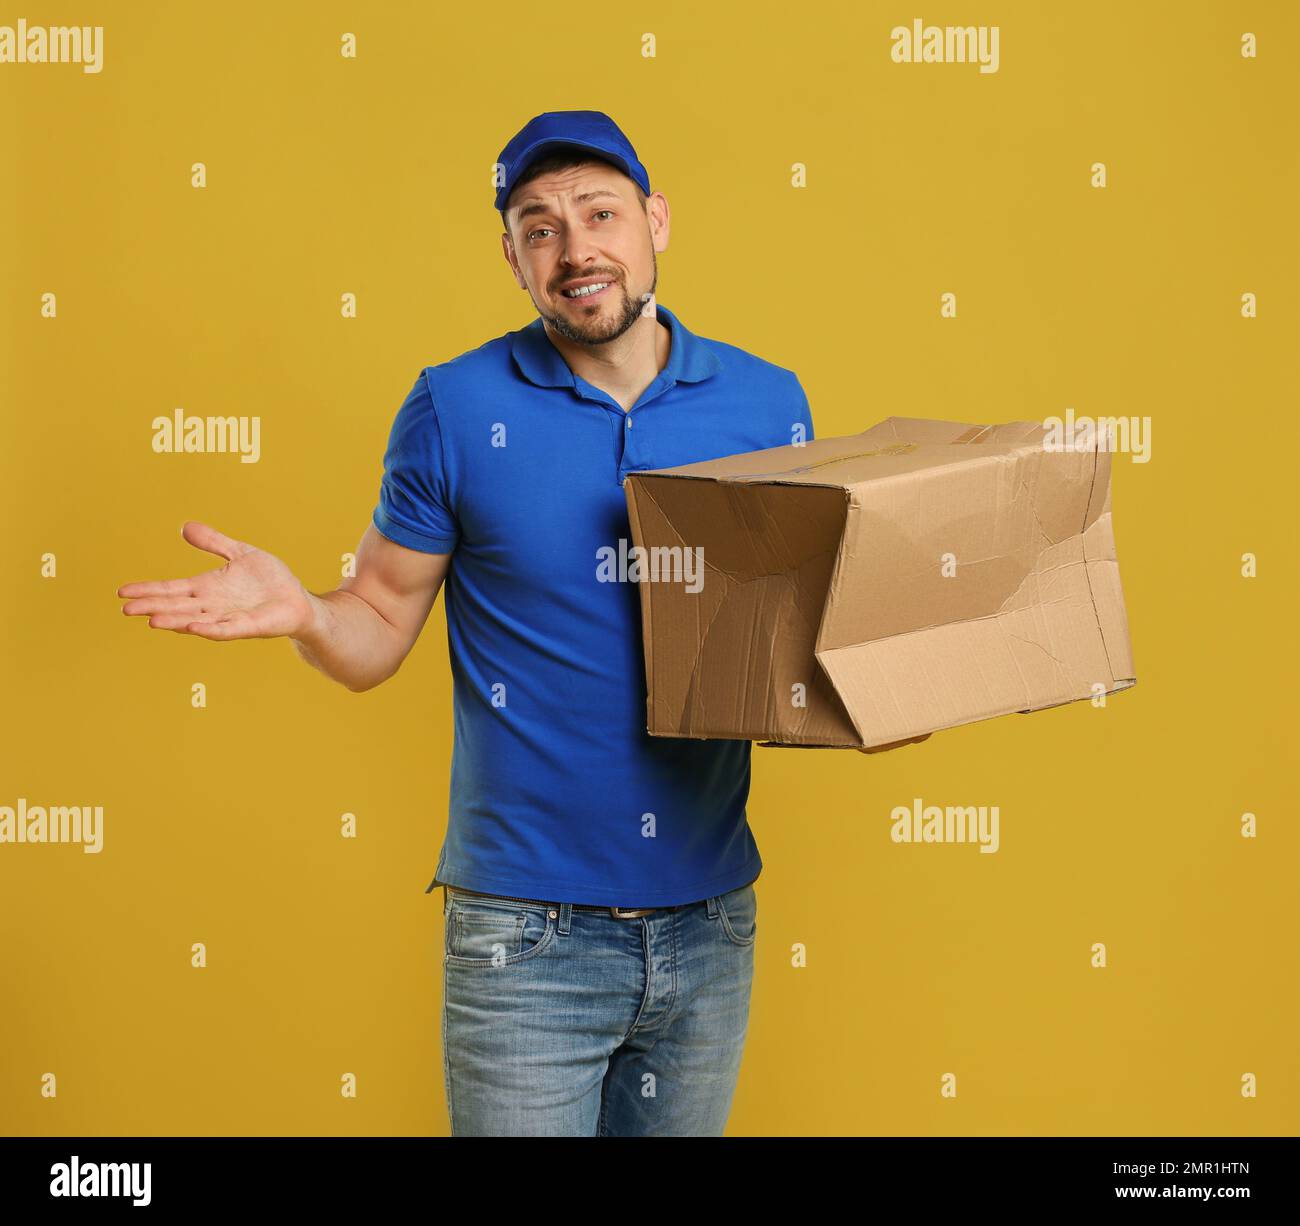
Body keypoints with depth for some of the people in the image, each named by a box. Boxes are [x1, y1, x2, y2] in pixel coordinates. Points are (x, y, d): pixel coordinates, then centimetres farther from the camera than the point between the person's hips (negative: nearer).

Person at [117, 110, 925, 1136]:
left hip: (711, 924, 4)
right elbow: (379, 630, -2)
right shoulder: (456, 409, -5)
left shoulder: (766, 401, 2)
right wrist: (299, 613, -23)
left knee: (683, 1127, 20)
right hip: (526, 932, -3)